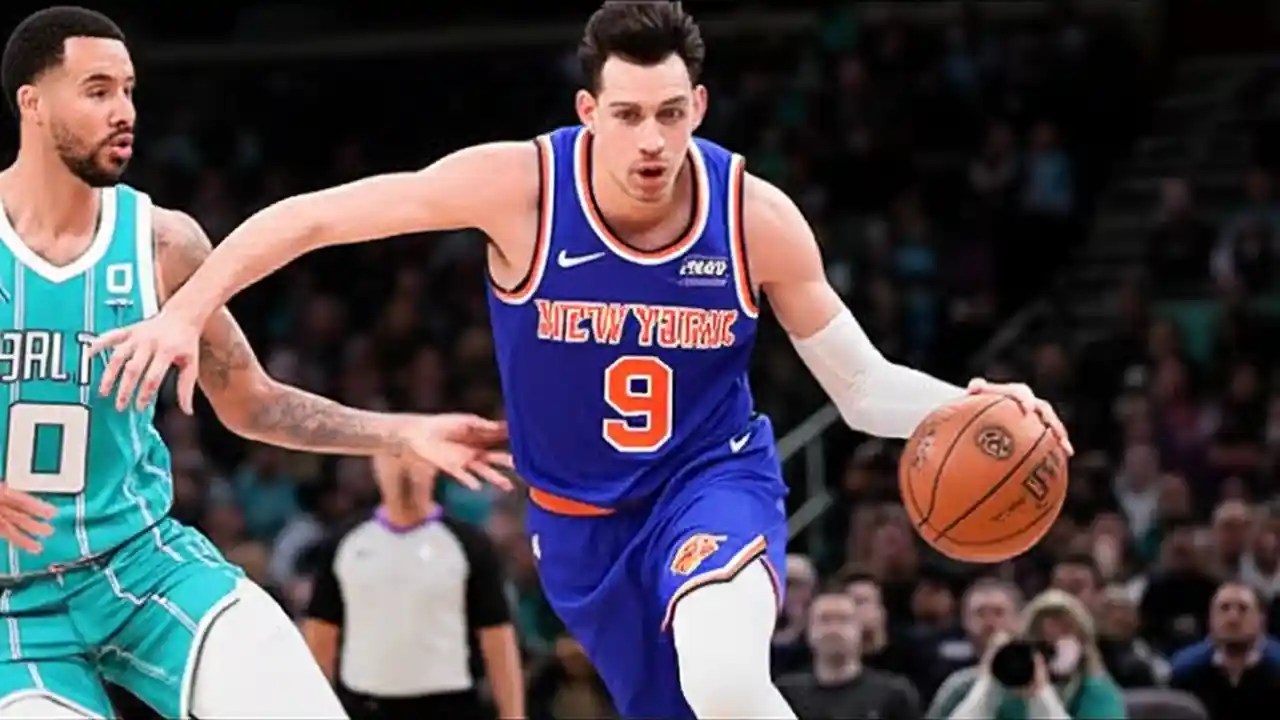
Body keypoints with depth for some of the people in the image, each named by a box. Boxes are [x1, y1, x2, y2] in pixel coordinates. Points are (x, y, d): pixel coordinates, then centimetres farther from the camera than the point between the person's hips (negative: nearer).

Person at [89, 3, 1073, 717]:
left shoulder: (757, 217, -17)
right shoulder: (520, 187, -21)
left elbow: (864, 386, -6)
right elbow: (310, 217, -13)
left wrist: (969, 405, -25)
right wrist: (187, 311, -20)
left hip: (715, 478, -2)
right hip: (581, 513, 2)